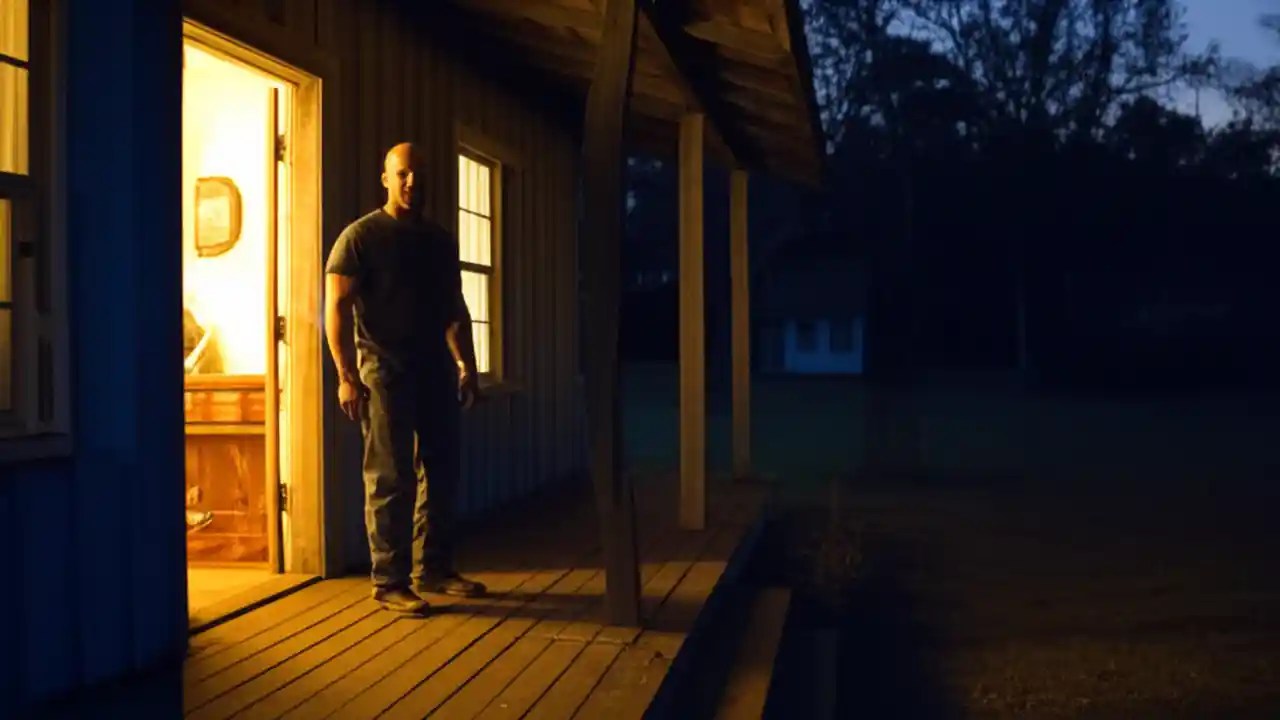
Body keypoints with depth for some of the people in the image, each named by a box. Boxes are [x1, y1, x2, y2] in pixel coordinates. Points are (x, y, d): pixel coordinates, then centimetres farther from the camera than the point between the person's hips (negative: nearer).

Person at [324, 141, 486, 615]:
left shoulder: (440, 240, 14)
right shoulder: (360, 236, -5)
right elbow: (337, 307, -10)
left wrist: (467, 366, 14)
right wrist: (346, 375, -17)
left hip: (435, 368, 6)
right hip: (384, 370, -6)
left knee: (441, 471, 9)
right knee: (391, 478, -5)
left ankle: (433, 569, 20)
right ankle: (389, 582, 0)